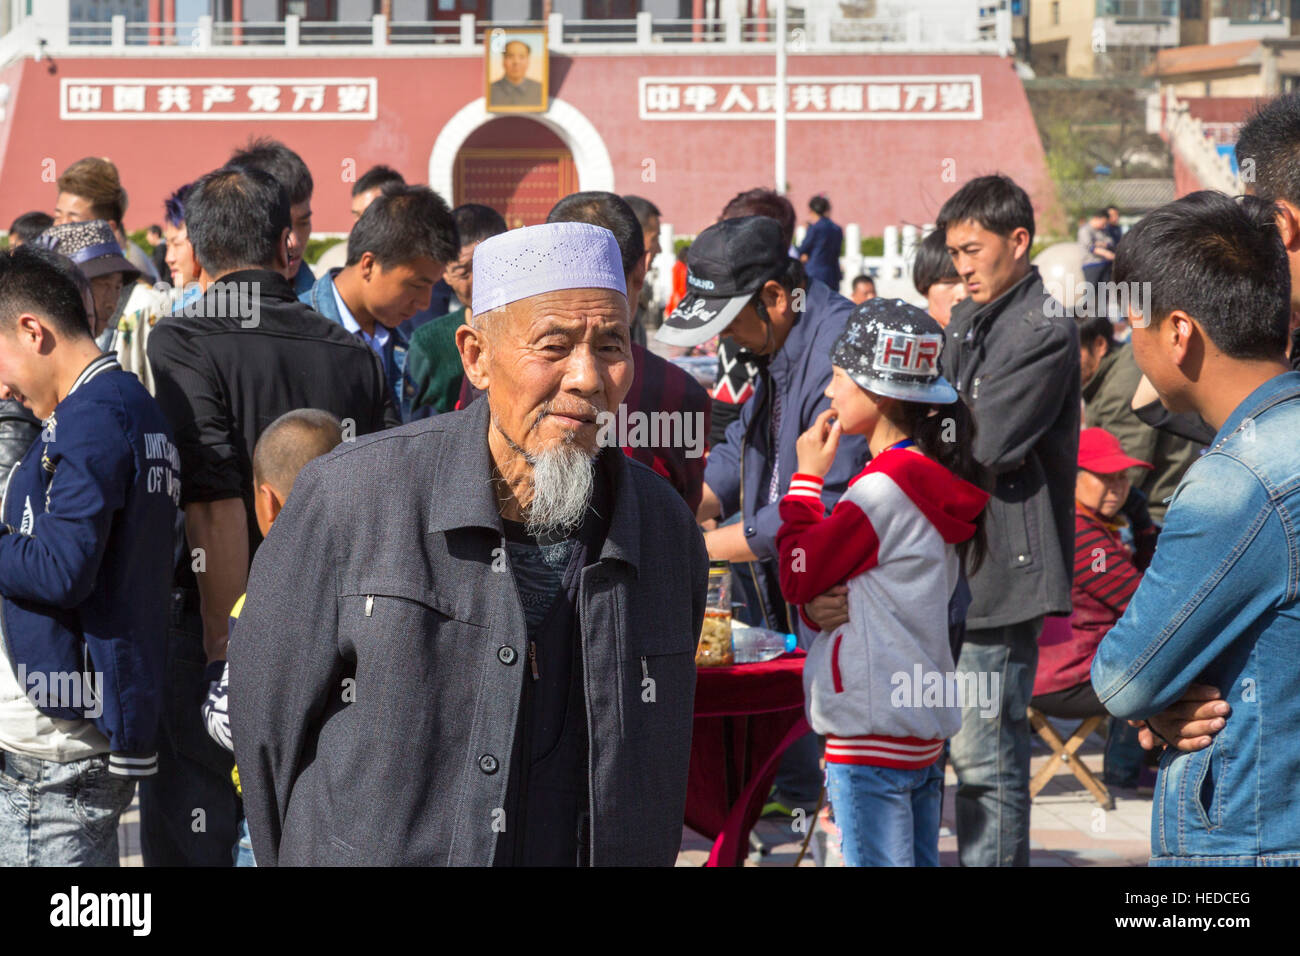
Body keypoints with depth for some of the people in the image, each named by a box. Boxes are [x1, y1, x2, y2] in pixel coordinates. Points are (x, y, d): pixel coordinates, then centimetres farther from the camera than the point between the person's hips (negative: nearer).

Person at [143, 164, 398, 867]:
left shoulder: (182, 343, -12)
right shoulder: (354, 355, 3)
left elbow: (217, 511, -19)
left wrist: (224, 652, -16)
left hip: (210, 631, -5)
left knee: (191, 836, 3)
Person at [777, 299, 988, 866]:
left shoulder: (883, 489, -17)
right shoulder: (937, 476, 11)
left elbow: (797, 577, -10)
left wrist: (807, 479, -3)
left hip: (874, 732, -9)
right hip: (926, 731, 9)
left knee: (876, 861, -5)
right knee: (919, 861, 13)